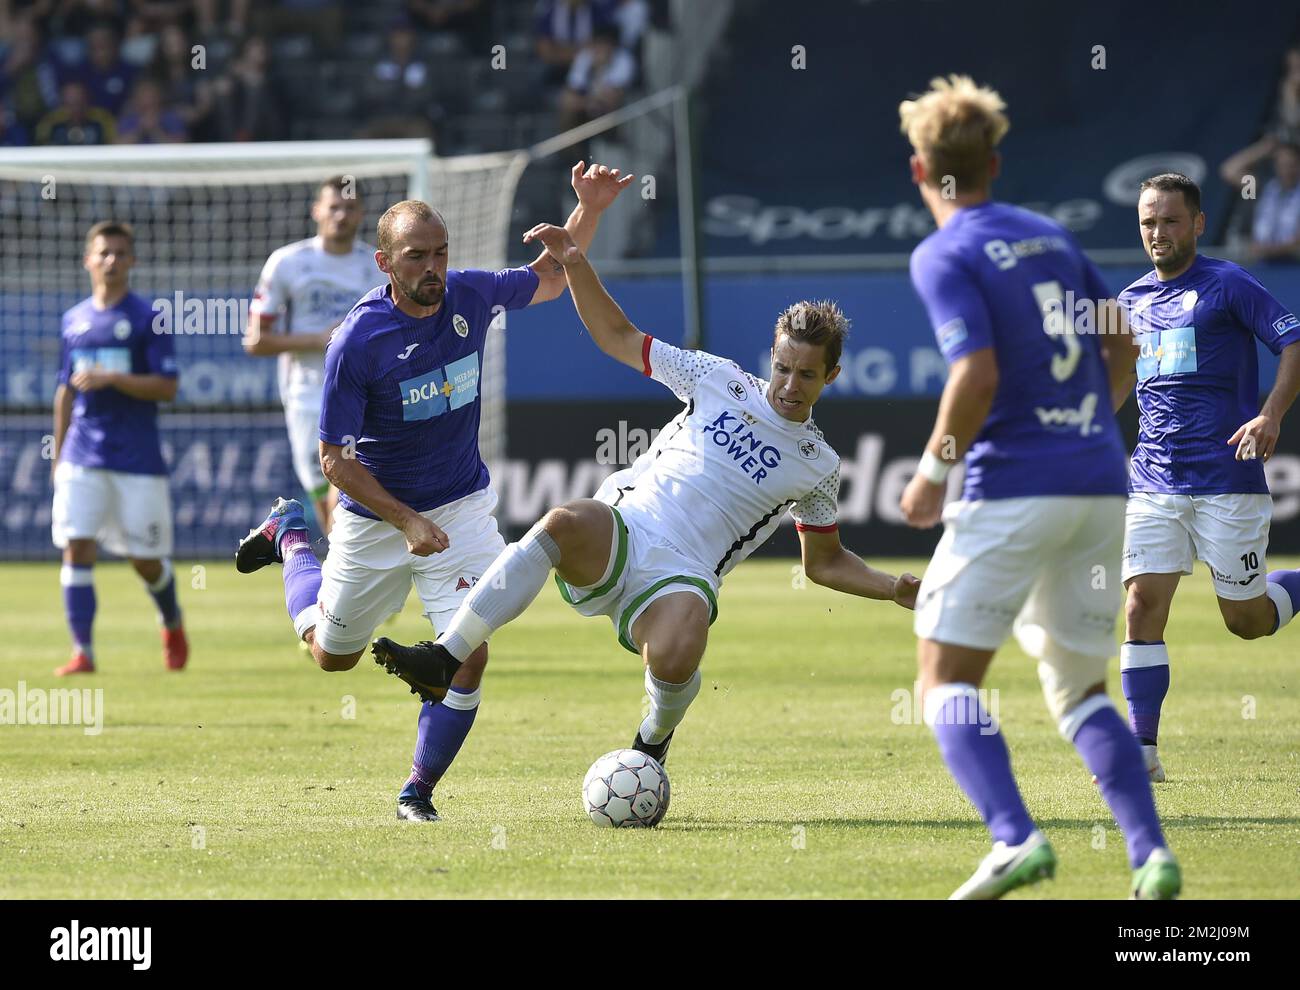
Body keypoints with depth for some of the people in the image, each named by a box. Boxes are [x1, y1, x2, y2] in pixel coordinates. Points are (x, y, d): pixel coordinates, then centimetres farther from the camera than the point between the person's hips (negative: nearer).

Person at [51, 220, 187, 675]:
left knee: (146, 560, 3)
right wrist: (57, 455, 17)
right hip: (82, 458, 3)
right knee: (76, 548, -10)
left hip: (138, 459, -3)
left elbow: (167, 387, -10)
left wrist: (111, 378, -21)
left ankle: (172, 624, 32)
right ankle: (82, 651, -8)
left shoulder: (147, 317, -3)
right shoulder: (74, 319, 11)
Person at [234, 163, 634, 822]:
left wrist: (590, 210, -4)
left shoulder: (469, 297, -11)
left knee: (467, 654, -15)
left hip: (462, 506, 2)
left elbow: (547, 281, 11)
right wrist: (407, 522, -27)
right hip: (374, 515, -2)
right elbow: (336, 459, -18)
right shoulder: (356, 341, -24)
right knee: (333, 655, 19)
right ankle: (290, 537, 48)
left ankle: (418, 793, 3)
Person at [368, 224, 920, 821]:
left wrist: (893, 588, 8)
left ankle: (654, 741, 2)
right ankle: (443, 660, -35)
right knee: (567, 521, -37)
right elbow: (619, 337, 20)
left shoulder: (817, 467, 14)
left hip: (682, 578, -1)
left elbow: (825, 563, 24)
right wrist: (575, 265, 7)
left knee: (675, 660, -36)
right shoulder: (721, 381, 13)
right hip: (618, 532, 1)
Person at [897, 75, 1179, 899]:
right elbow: (1123, 349, 18)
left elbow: (978, 375, -18)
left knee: (947, 678, 1)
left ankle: (1015, 837, -21)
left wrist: (933, 473, -6)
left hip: (1013, 490, -6)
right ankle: (1151, 853, -2)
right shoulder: (1050, 236, 14)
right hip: (1101, 485, 6)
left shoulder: (944, 256, -7)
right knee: (1079, 689, 16)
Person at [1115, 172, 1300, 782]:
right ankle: (1142, 750, -7)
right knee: (1142, 605, -9)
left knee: (1246, 619, 2)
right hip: (1153, 481, 5)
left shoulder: (1228, 285, -3)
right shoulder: (1134, 300, 14)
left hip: (1227, 479, -5)